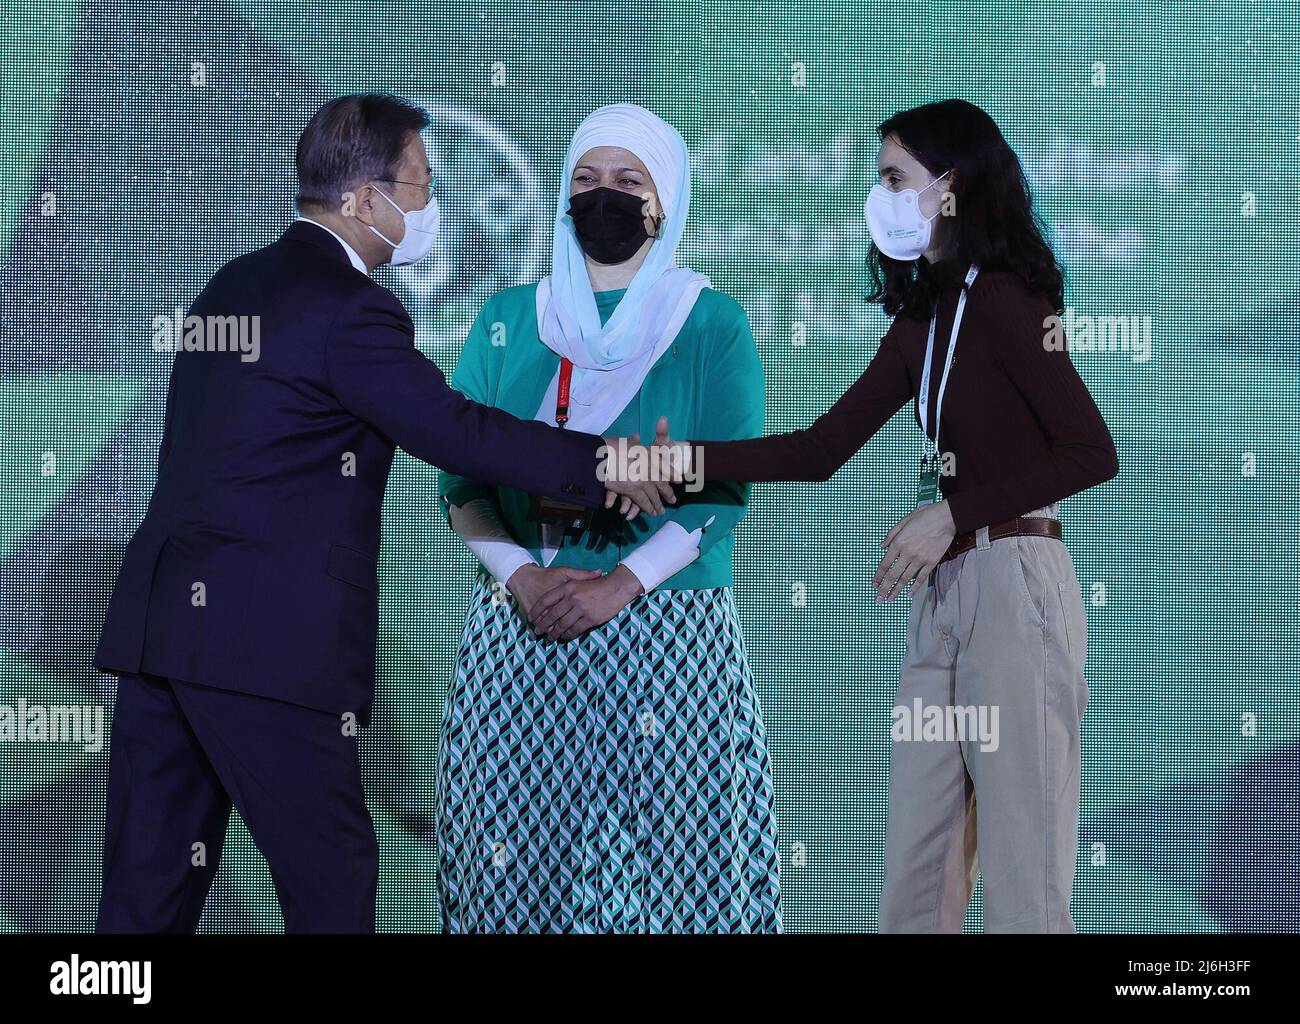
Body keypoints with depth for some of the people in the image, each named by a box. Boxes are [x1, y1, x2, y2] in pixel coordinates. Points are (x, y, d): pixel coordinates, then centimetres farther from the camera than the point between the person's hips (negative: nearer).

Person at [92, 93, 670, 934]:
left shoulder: (232, 287, 18)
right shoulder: (349, 308, -10)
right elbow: (457, 433, -13)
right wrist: (600, 465, -2)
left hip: (158, 618, 8)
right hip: (266, 643, -8)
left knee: (148, 891, 7)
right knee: (331, 882, 1)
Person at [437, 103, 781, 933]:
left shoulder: (713, 326, 3)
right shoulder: (507, 322, 12)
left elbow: (722, 488, -6)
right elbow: (462, 482, 6)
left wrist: (618, 587, -16)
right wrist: (522, 576, -12)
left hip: (666, 634, -2)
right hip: (518, 633, 3)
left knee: (663, 861, -4)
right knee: (520, 855, 0)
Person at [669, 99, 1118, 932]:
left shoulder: (1001, 298, -9)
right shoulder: (924, 320, 16)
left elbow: (1092, 452, -18)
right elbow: (823, 449, 15)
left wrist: (951, 515, -16)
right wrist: (691, 459, 5)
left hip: (1013, 582, -9)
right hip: (945, 592, 9)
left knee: (1021, 872, -6)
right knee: (918, 868, 7)